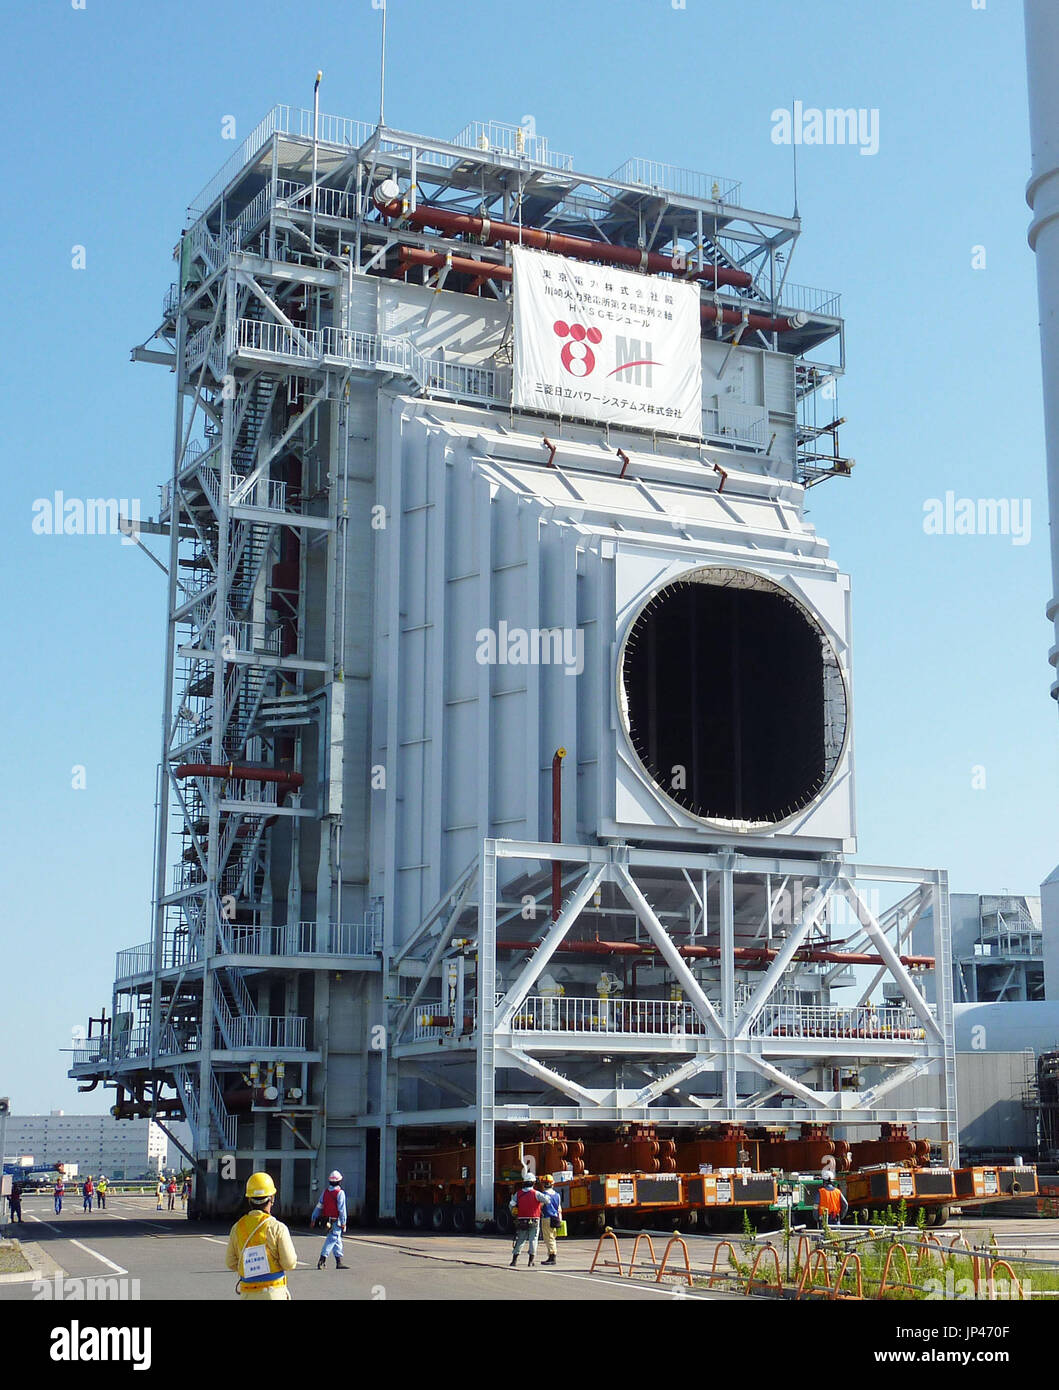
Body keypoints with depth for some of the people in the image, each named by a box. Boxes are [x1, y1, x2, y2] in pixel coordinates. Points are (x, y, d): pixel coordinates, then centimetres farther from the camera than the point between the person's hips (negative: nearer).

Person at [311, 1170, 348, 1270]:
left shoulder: (325, 1191, 6)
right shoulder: (340, 1193, -12)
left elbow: (319, 1206, 10)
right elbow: (342, 1209, -13)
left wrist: (314, 1218, 15)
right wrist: (343, 1222, -10)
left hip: (327, 1220, 7)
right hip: (336, 1221, -7)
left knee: (337, 1241, 15)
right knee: (332, 1240, -6)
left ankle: (339, 1262, 20)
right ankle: (322, 1260, -15)